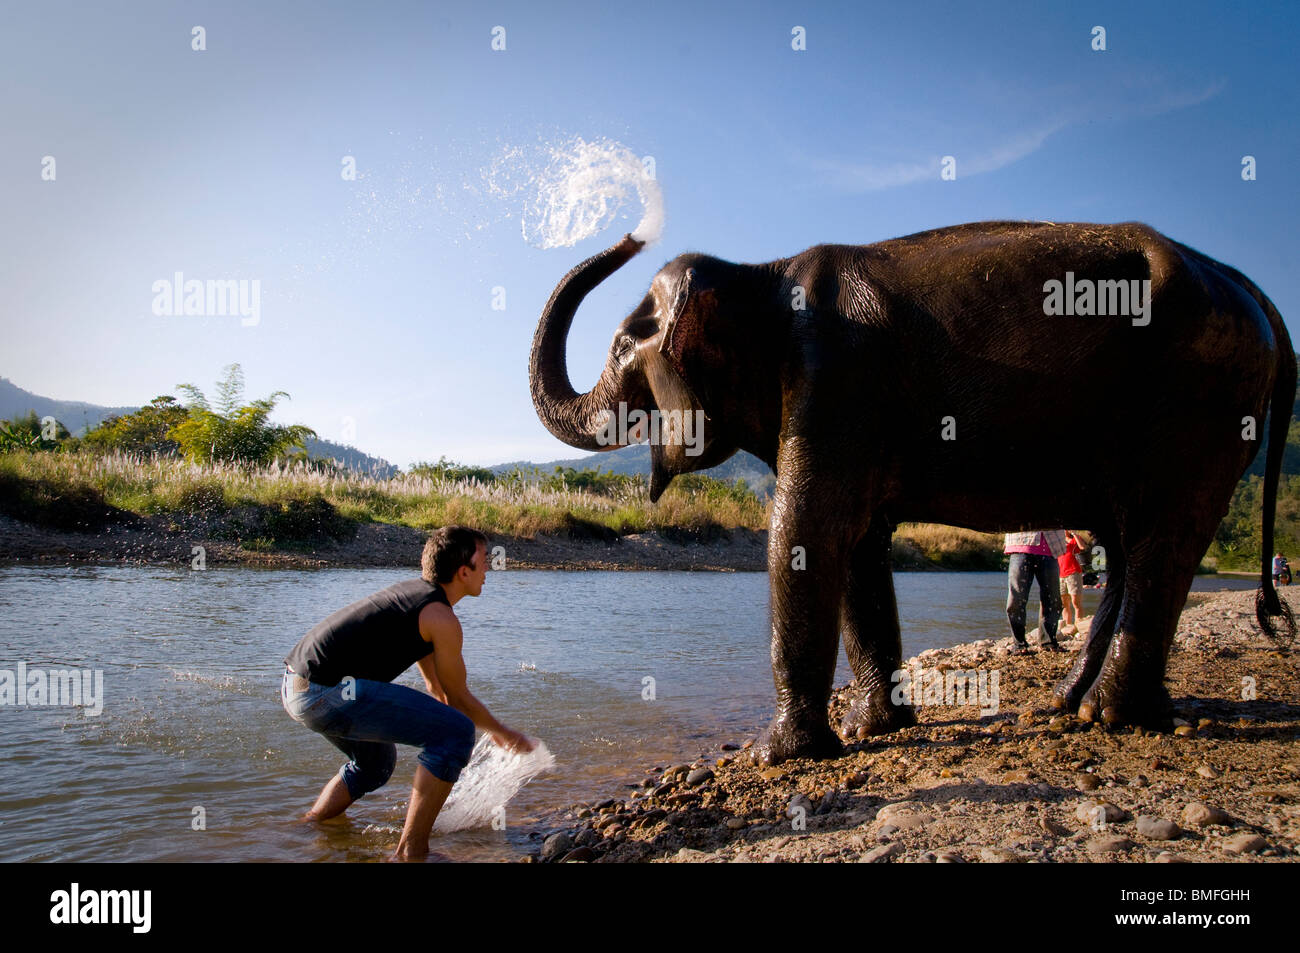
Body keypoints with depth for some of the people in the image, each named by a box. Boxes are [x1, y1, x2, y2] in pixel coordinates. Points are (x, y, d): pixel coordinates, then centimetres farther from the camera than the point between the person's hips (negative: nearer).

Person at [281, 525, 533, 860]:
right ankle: (411, 852, -6)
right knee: (457, 732, -12)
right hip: (327, 692, -11)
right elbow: (458, 698, 1)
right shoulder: (441, 618, -9)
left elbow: (435, 686, 29)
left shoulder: (414, 593, 19)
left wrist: (490, 731, 37)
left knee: (377, 762, 33)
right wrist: (503, 734, 18)